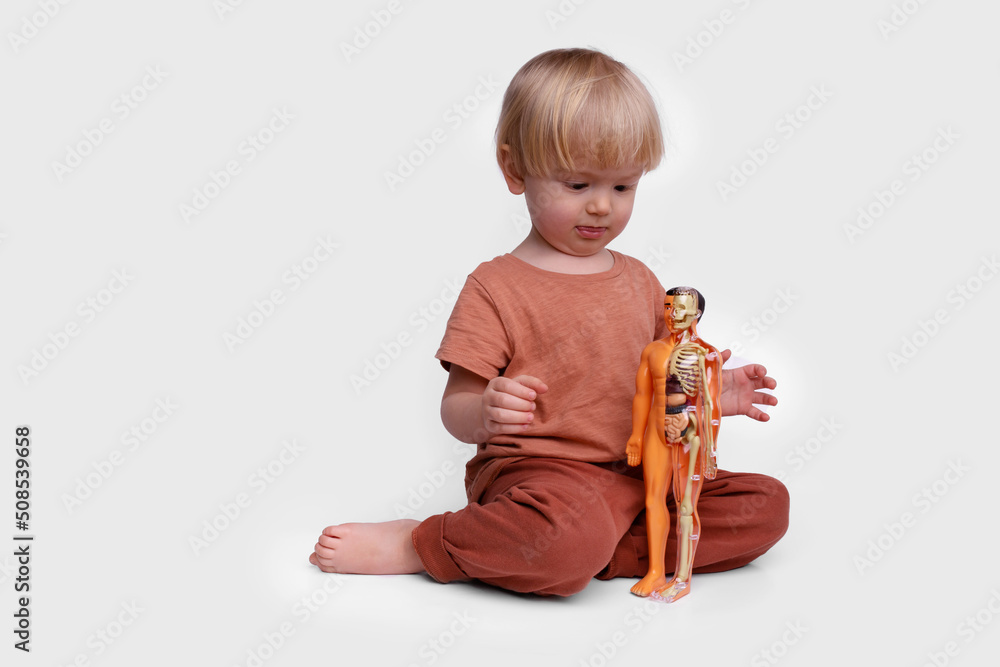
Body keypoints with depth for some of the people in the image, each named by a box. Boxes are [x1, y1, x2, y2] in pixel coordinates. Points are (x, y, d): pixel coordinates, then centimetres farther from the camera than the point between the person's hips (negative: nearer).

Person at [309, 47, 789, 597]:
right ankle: (409, 544, -12)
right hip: (536, 469, -7)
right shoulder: (495, 287, -3)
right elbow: (455, 409, -7)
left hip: (638, 475, 7)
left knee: (766, 503, -9)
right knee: (574, 535, -39)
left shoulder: (639, 281, 16)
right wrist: (485, 413, -30)